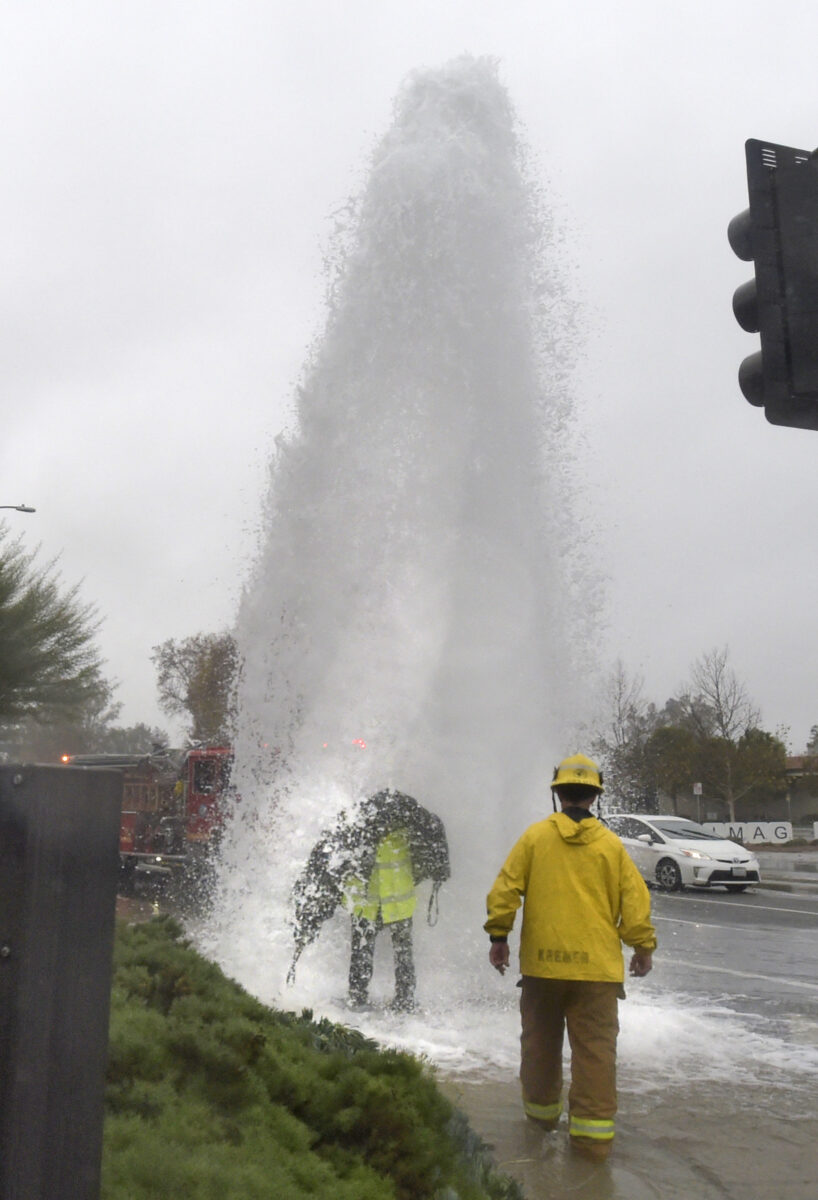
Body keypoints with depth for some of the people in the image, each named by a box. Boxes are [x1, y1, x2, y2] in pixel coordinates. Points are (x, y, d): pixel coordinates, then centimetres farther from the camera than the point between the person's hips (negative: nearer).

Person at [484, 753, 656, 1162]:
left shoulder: (535, 836, -1)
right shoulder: (611, 844, -1)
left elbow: (505, 889, -3)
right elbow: (635, 901, 2)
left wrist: (498, 936, 7)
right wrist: (643, 947, 14)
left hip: (542, 961, 1)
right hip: (597, 964, -1)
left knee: (540, 1041, 18)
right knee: (595, 1048, 4)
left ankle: (541, 1110, 33)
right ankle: (593, 1132, 2)